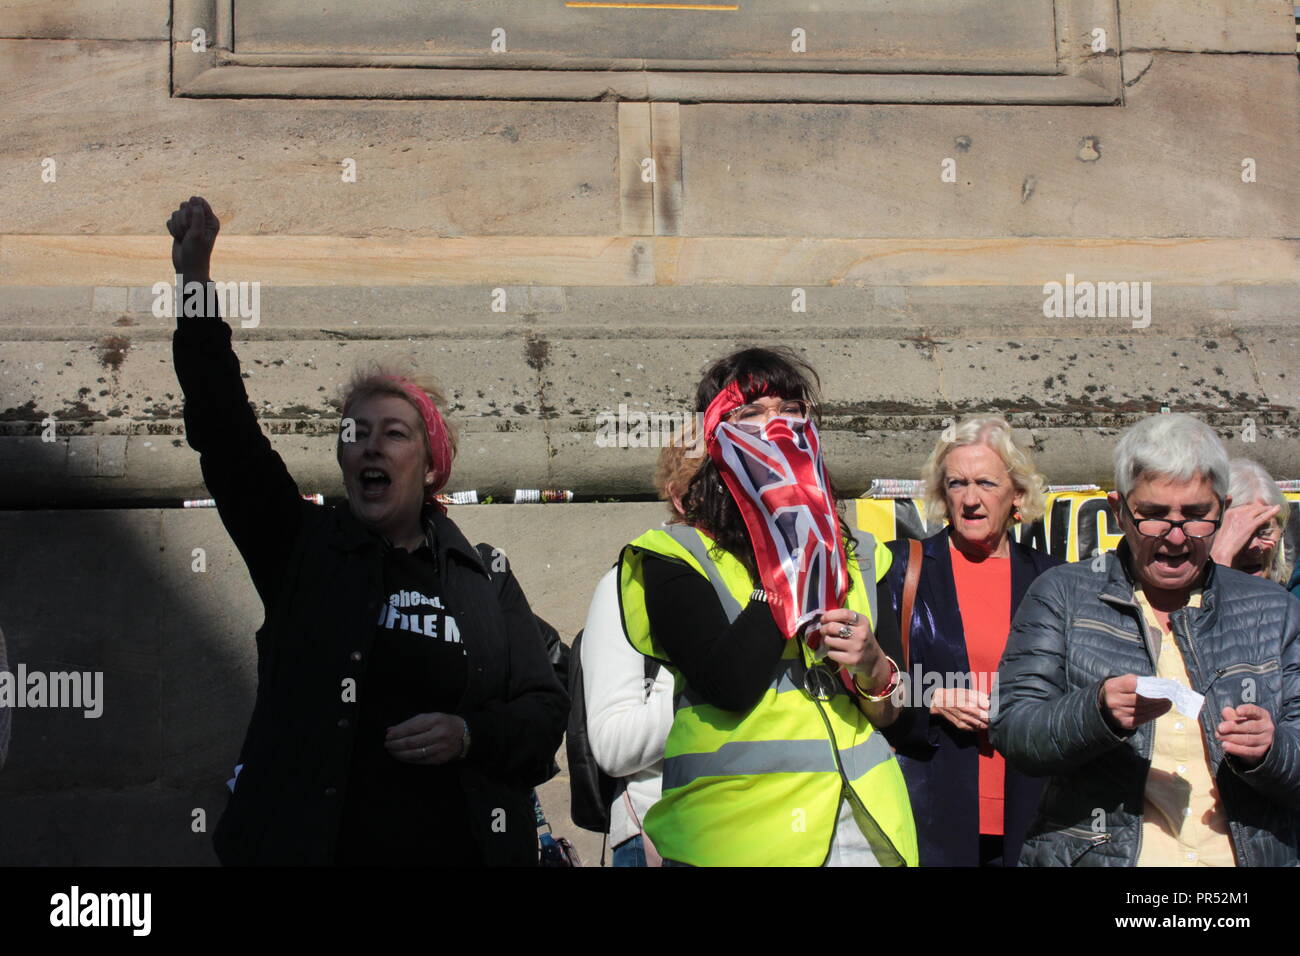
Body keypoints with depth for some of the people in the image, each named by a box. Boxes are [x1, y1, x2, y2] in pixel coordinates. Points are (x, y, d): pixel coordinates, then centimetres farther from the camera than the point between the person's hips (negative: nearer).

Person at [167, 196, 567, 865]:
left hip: (460, 846, 1)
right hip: (306, 841, 0)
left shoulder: (486, 577, 3)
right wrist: (194, 277, -19)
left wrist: (472, 735, -14)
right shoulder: (303, 548, 1)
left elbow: (546, 710, 6)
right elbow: (225, 429, -10)